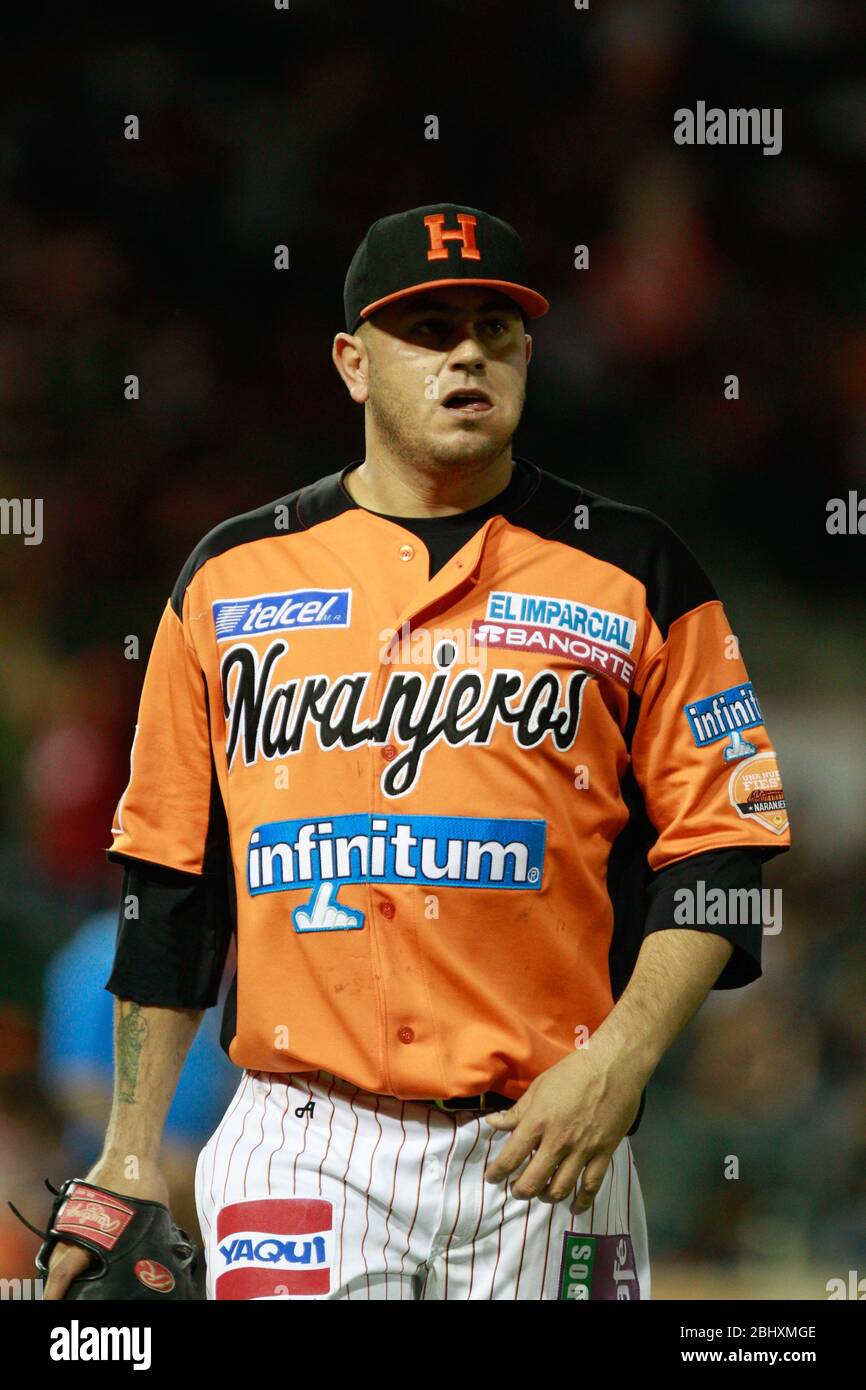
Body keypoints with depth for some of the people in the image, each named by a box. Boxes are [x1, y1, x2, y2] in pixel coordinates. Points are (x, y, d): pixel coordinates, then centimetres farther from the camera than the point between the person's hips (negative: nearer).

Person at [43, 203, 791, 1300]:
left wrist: (617, 1065, -11)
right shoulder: (230, 578, 11)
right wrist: (131, 1155, 10)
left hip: (541, 1162, -1)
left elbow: (715, 849, 3)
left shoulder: (632, 574, 6)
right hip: (300, 1156, 1)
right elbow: (170, 879, 14)